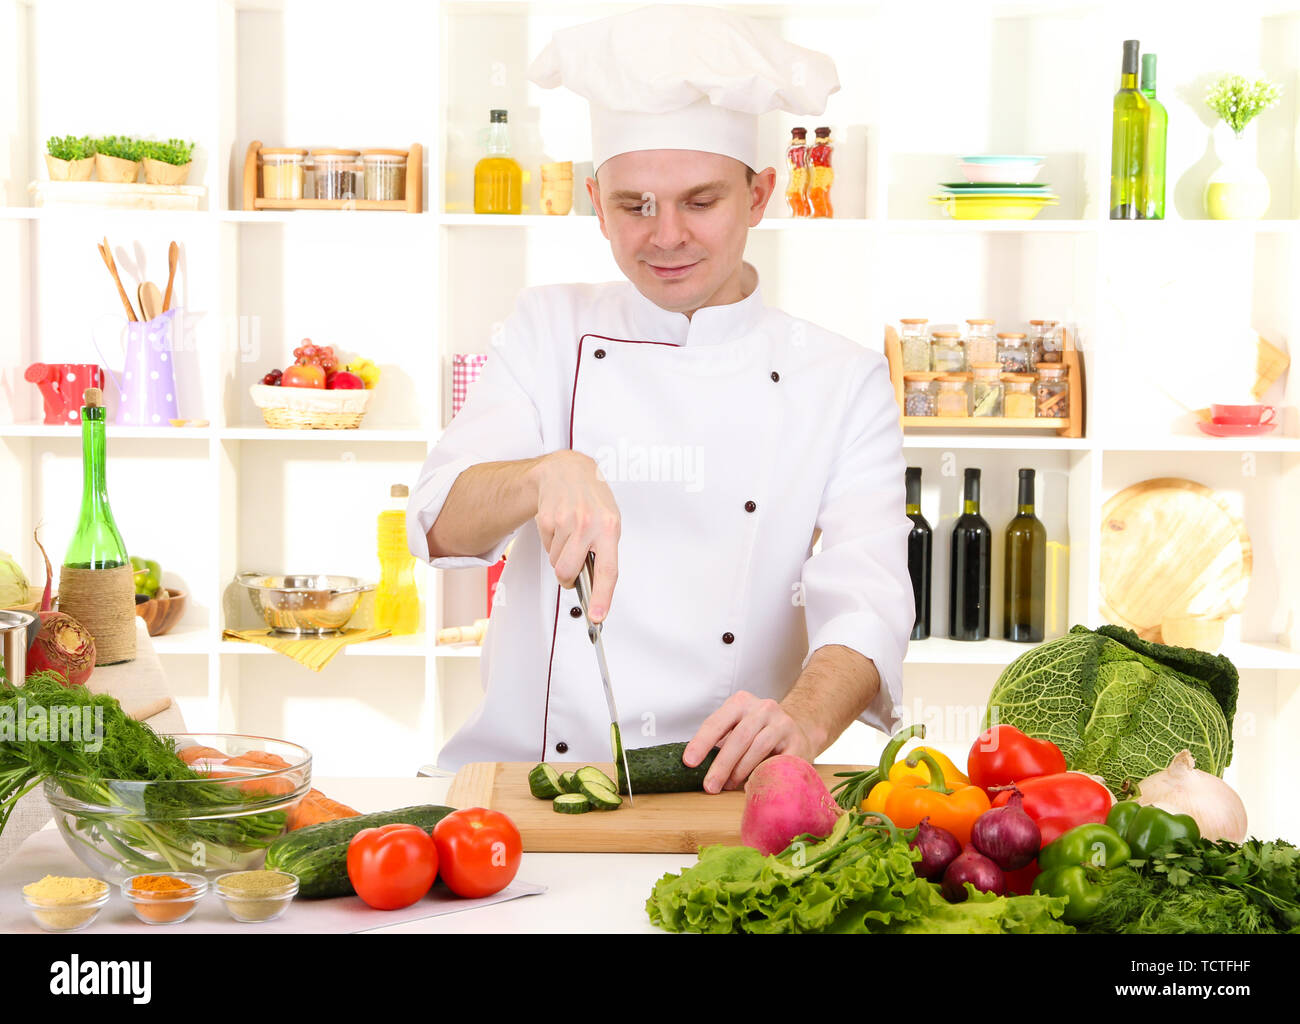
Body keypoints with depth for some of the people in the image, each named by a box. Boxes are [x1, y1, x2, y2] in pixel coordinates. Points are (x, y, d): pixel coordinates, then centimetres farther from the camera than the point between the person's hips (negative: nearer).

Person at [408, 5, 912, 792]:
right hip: (525, 780, 0)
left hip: (724, 793, 0)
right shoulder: (552, 332, 10)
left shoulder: (843, 382, 6)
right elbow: (442, 526, -3)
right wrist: (549, 475, -25)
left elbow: (866, 601, -8)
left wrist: (803, 719, -29)